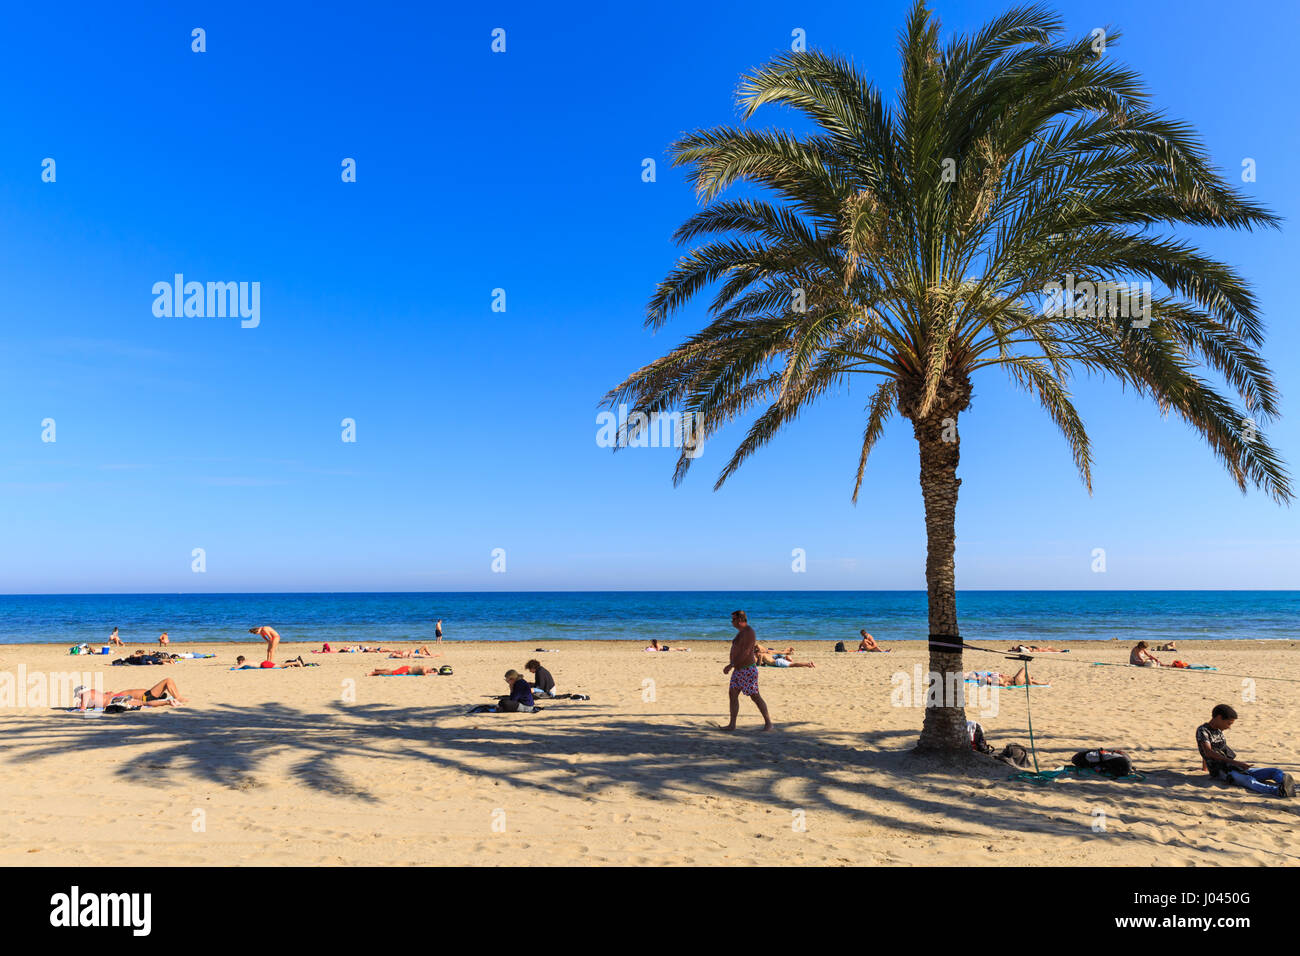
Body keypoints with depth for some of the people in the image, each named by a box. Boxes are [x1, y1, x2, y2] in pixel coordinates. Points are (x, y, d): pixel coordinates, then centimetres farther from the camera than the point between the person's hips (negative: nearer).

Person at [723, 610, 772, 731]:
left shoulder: (749, 633, -19)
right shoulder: (742, 632, 13)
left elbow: (745, 653, -25)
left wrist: (731, 665, -27)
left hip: (748, 670, -10)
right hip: (739, 669, 10)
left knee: (755, 696, -2)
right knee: (732, 694, 3)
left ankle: (768, 723, 10)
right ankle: (732, 725, 5)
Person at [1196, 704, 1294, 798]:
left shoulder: (1218, 731, 20)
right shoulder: (1202, 730, -8)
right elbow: (1209, 752, -24)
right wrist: (1234, 762, -28)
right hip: (1222, 772, -9)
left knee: (1275, 771, -14)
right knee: (1248, 781, -40)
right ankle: (1278, 791, -65)